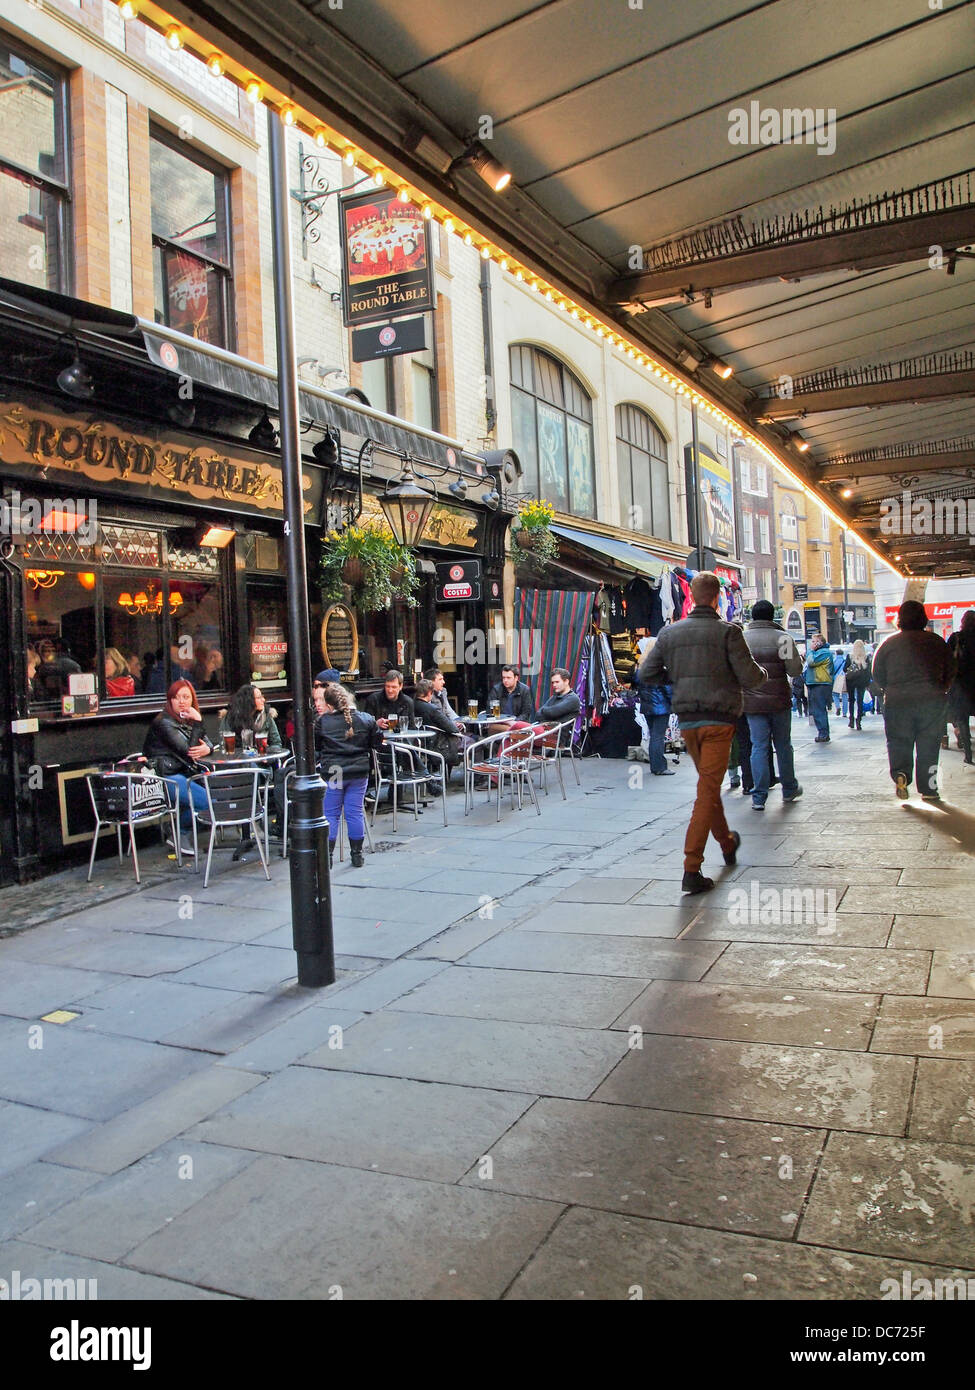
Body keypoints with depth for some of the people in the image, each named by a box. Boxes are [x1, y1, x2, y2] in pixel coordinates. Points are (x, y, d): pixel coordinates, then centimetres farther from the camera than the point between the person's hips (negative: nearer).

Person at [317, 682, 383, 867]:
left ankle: (328, 855, 8)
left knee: (331, 814, 7)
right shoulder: (366, 719, -2)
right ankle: (357, 855, 14)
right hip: (359, 772, 2)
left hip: (333, 773, -2)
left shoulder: (322, 722, -8)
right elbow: (377, 744, 5)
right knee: (355, 812, 9)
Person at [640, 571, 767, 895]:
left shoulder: (669, 633, 3)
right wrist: (763, 672, 11)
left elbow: (646, 674, 5)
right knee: (707, 790, -5)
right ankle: (691, 870, -9)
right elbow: (749, 678, -11)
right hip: (718, 719, -5)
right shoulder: (727, 632, -9)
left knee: (709, 784, 23)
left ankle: (727, 843, 42)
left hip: (687, 720, 5)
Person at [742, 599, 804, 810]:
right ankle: (789, 789, 27)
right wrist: (800, 660, 9)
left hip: (752, 703, 1)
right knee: (783, 745, 14)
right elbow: (795, 670, -11)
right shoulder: (782, 637, -8)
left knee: (759, 747, 3)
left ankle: (759, 797, -1)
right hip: (779, 701, -1)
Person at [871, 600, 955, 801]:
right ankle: (928, 789, 9)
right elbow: (951, 671, 8)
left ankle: (901, 773, -15)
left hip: (897, 702, -1)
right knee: (929, 745, 8)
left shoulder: (890, 643, -1)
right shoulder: (937, 641, 2)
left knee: (898, 741, 10)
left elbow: (877, 675, 2)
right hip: (933, 702, 1)